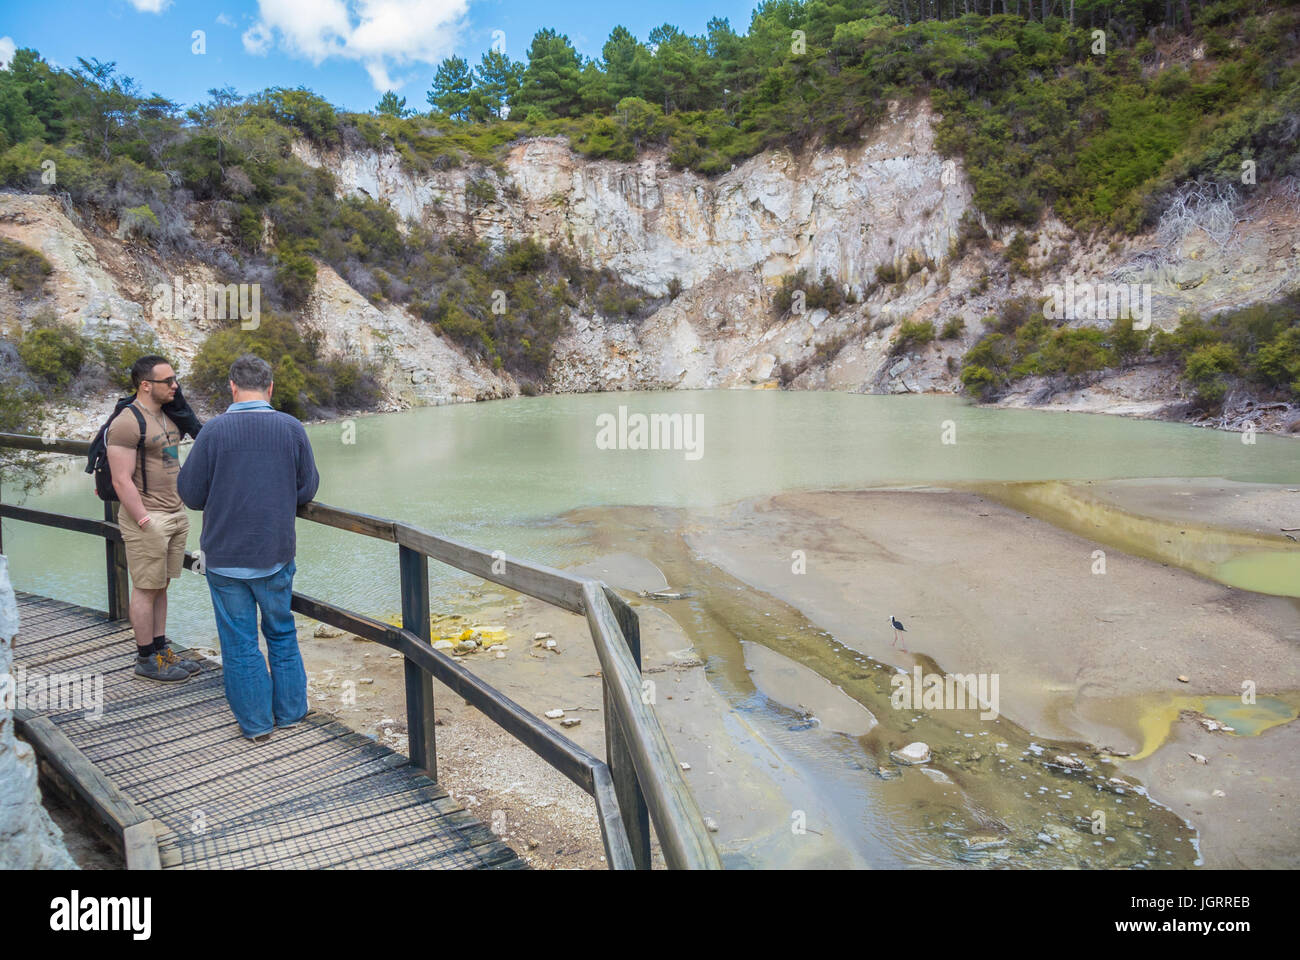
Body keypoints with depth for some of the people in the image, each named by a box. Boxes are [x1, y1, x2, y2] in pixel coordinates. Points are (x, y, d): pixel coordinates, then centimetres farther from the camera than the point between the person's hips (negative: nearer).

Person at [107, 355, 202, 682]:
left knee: (161, 586, 14)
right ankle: (146, 660, 11)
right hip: (147, 517, -8)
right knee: (146, 590, 1)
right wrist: (146, 523, -18)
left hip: (175, 513, 8)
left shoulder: (168, 416, 13)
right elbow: (122, 481, -18)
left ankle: (161, 649, 23)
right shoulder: (128, 422, -15)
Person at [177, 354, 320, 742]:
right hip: (276, 553, 2)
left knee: (239, 640, 10)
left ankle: (255, 723, 19)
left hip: (225, 557, -2)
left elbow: (190, 493, -6)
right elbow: (307, 489, 0)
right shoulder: (291, 429, -7)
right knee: (281, 631, 19)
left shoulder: (214, 430, -12)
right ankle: (290, 711, 28)